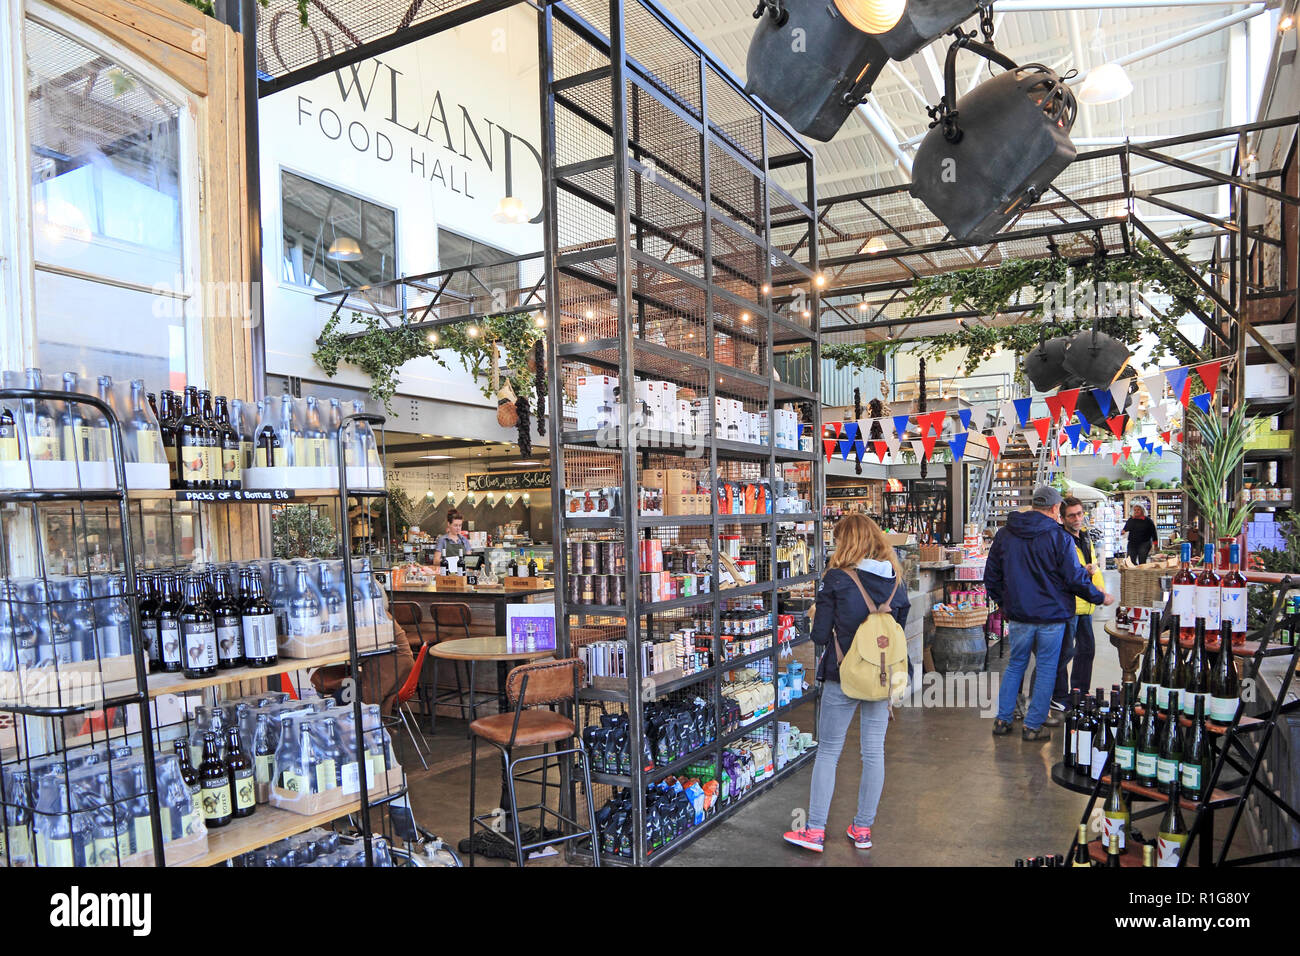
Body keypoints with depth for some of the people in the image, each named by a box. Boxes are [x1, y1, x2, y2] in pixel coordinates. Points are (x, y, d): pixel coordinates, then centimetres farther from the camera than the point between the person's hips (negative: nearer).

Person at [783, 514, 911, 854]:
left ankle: (815, 830, 11)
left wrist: (817, 619, 9)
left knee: (828, 751, 7)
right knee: (874, 752, 11)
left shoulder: (836, 579, -13)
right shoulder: (897, 580, 2)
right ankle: (863, 829, 22)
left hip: (842, 677, -4)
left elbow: (820, 635, -11)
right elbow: (901, 629, 11)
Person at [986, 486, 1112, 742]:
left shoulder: (1004, 534, 2)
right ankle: (1033, 726, 11)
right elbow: (1075, 578, -8)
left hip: (1018, 615, 4)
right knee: (1046, 669, 7)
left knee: (1015, 664, 16)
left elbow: (991, 577, 8)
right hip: (1052, 615, -4)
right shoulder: (1059, 537, -11)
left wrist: (1004, 603, 21)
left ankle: (1002, 720, 16)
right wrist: (1101, 597, 8)